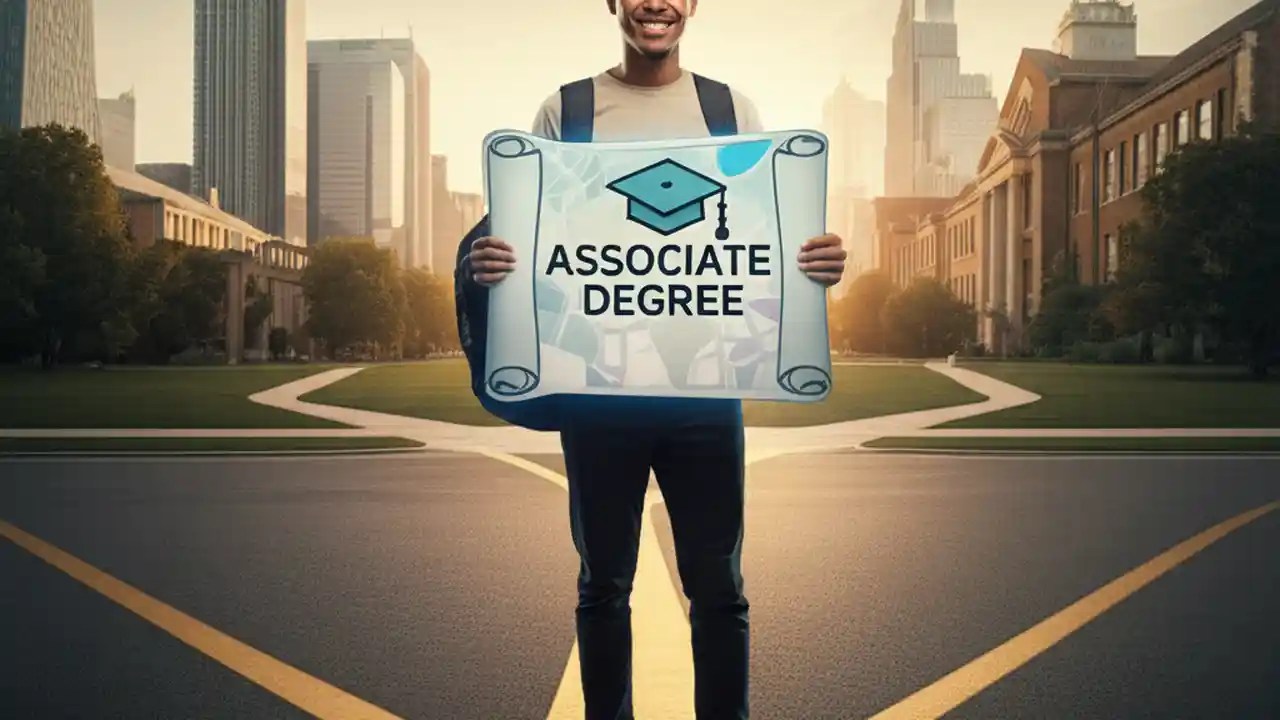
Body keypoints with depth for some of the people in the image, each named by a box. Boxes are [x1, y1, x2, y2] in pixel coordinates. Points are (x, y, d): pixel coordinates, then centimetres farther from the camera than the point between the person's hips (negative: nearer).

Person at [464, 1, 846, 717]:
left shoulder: (733, 111, 9)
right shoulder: (565, 110, 7)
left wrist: (819, 261, -14)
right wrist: (488, 262, -16)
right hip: (598, 384, 0)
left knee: (718, 584, 9)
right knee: (604, 582, 12)